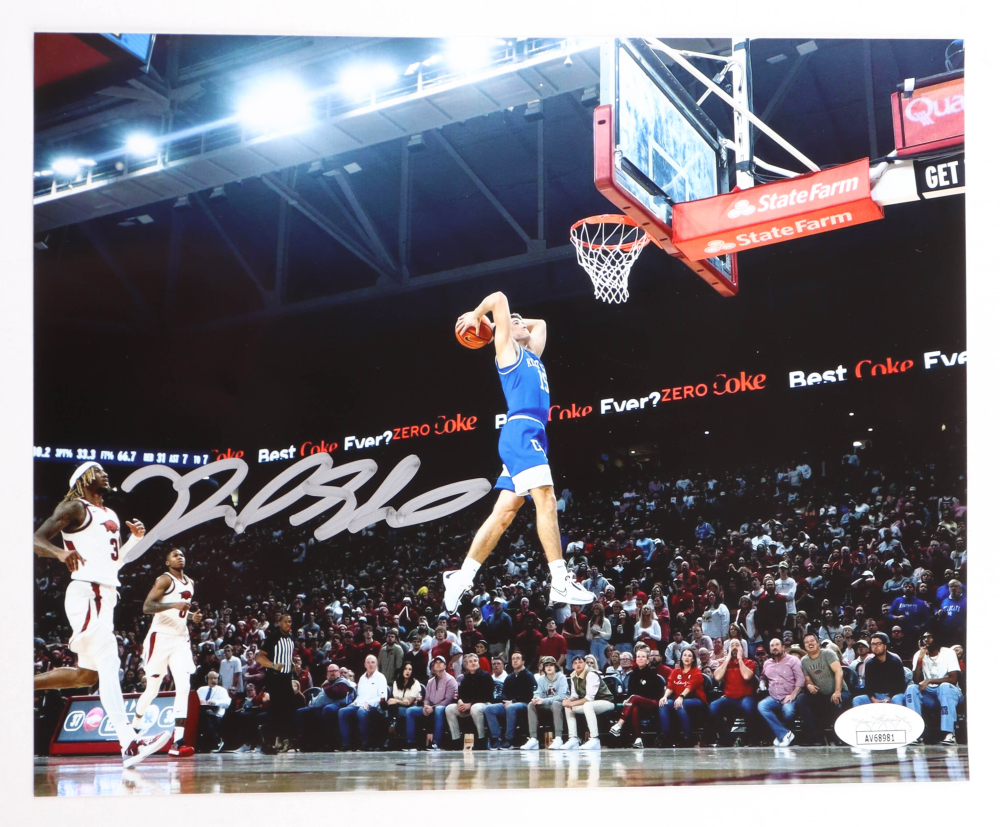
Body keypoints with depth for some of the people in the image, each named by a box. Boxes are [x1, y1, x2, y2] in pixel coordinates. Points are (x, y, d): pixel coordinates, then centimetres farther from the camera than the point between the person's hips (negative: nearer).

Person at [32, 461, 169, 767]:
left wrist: (136, 539, 12)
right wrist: (61, 552, -32)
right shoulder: (74, 508, -2)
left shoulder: (111, 516, 22)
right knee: (109, 662, -19)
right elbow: (37, 539, -12)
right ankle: (130, 744, -26)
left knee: (87, 674, 12)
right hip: (86, 592, -9)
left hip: (106, 597, 9)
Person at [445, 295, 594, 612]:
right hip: (521, 430, -9)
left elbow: (540, 322, 46)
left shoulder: (532, 354, 29)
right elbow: (499, 299, 2)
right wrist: (477, 315, 16)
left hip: (532, 436, 9)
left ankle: (461, 578, 6)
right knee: (546, 500, -18)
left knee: (503, 513, 4)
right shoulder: (507, 348, 8)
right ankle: (561, 582, -23)